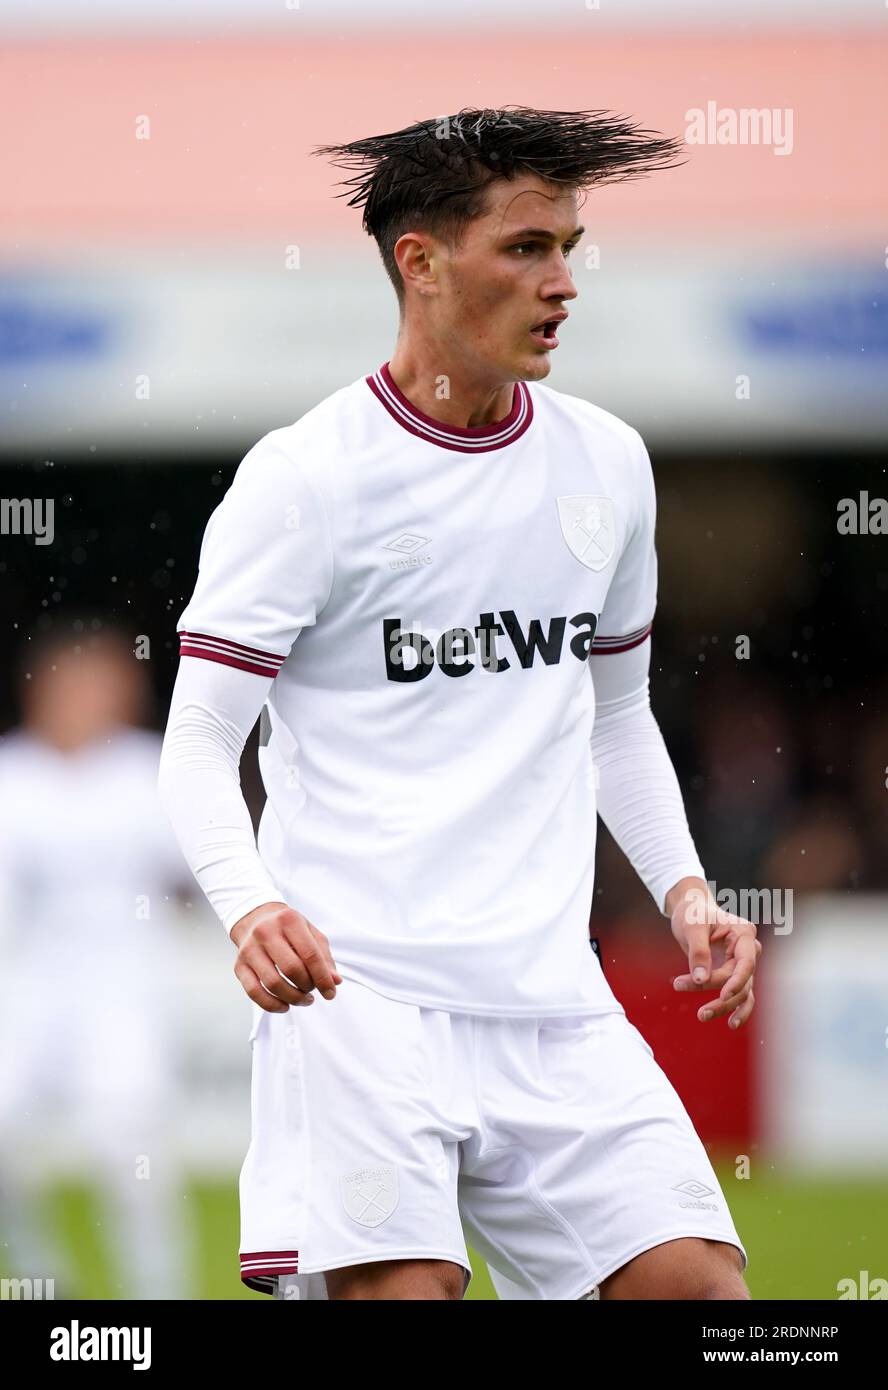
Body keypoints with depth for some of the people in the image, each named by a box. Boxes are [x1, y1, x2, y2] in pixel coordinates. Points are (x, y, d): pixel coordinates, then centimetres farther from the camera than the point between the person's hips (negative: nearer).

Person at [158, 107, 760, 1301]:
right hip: (355, 982, -5)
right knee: (402, 1288, -20)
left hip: (553, 999, 5)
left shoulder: (607, 463, 13)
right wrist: (249, 907, -25)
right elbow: (199, 742, -6)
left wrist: (681, 889, 11)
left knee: (699, 1283, -8)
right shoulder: (307, 476, -5)